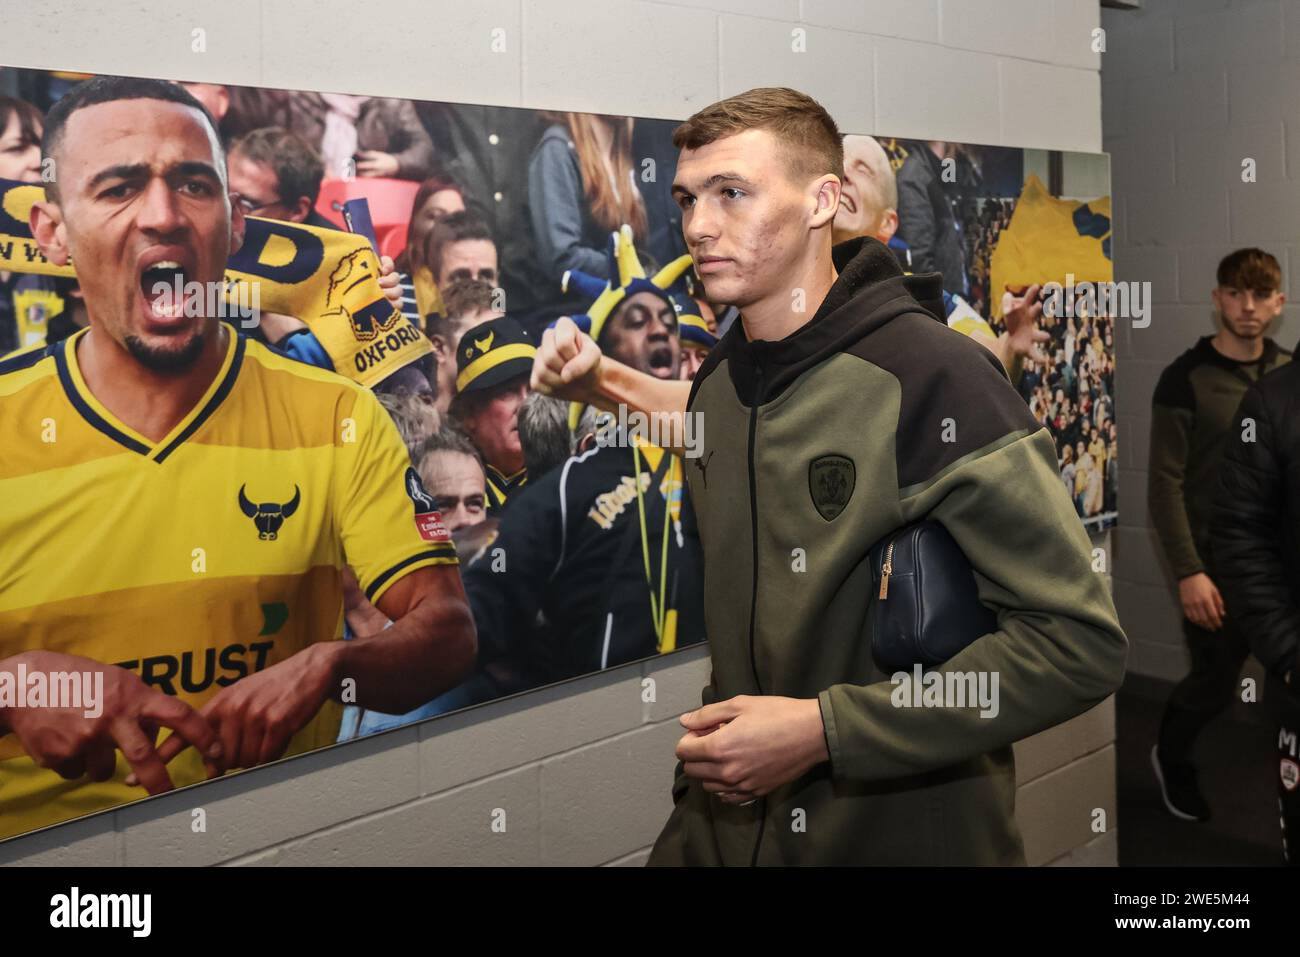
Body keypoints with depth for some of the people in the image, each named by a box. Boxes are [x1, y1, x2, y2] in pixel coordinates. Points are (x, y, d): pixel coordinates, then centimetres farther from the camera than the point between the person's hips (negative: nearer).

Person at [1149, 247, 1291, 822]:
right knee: (1214, 684, 7)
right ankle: (1171, 759, 35)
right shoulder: (1185, 379, -9)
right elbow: (1165, 484, -12)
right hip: (1217, 562, -4)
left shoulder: (1289, 374, 4)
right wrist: (1188, 571, -18)